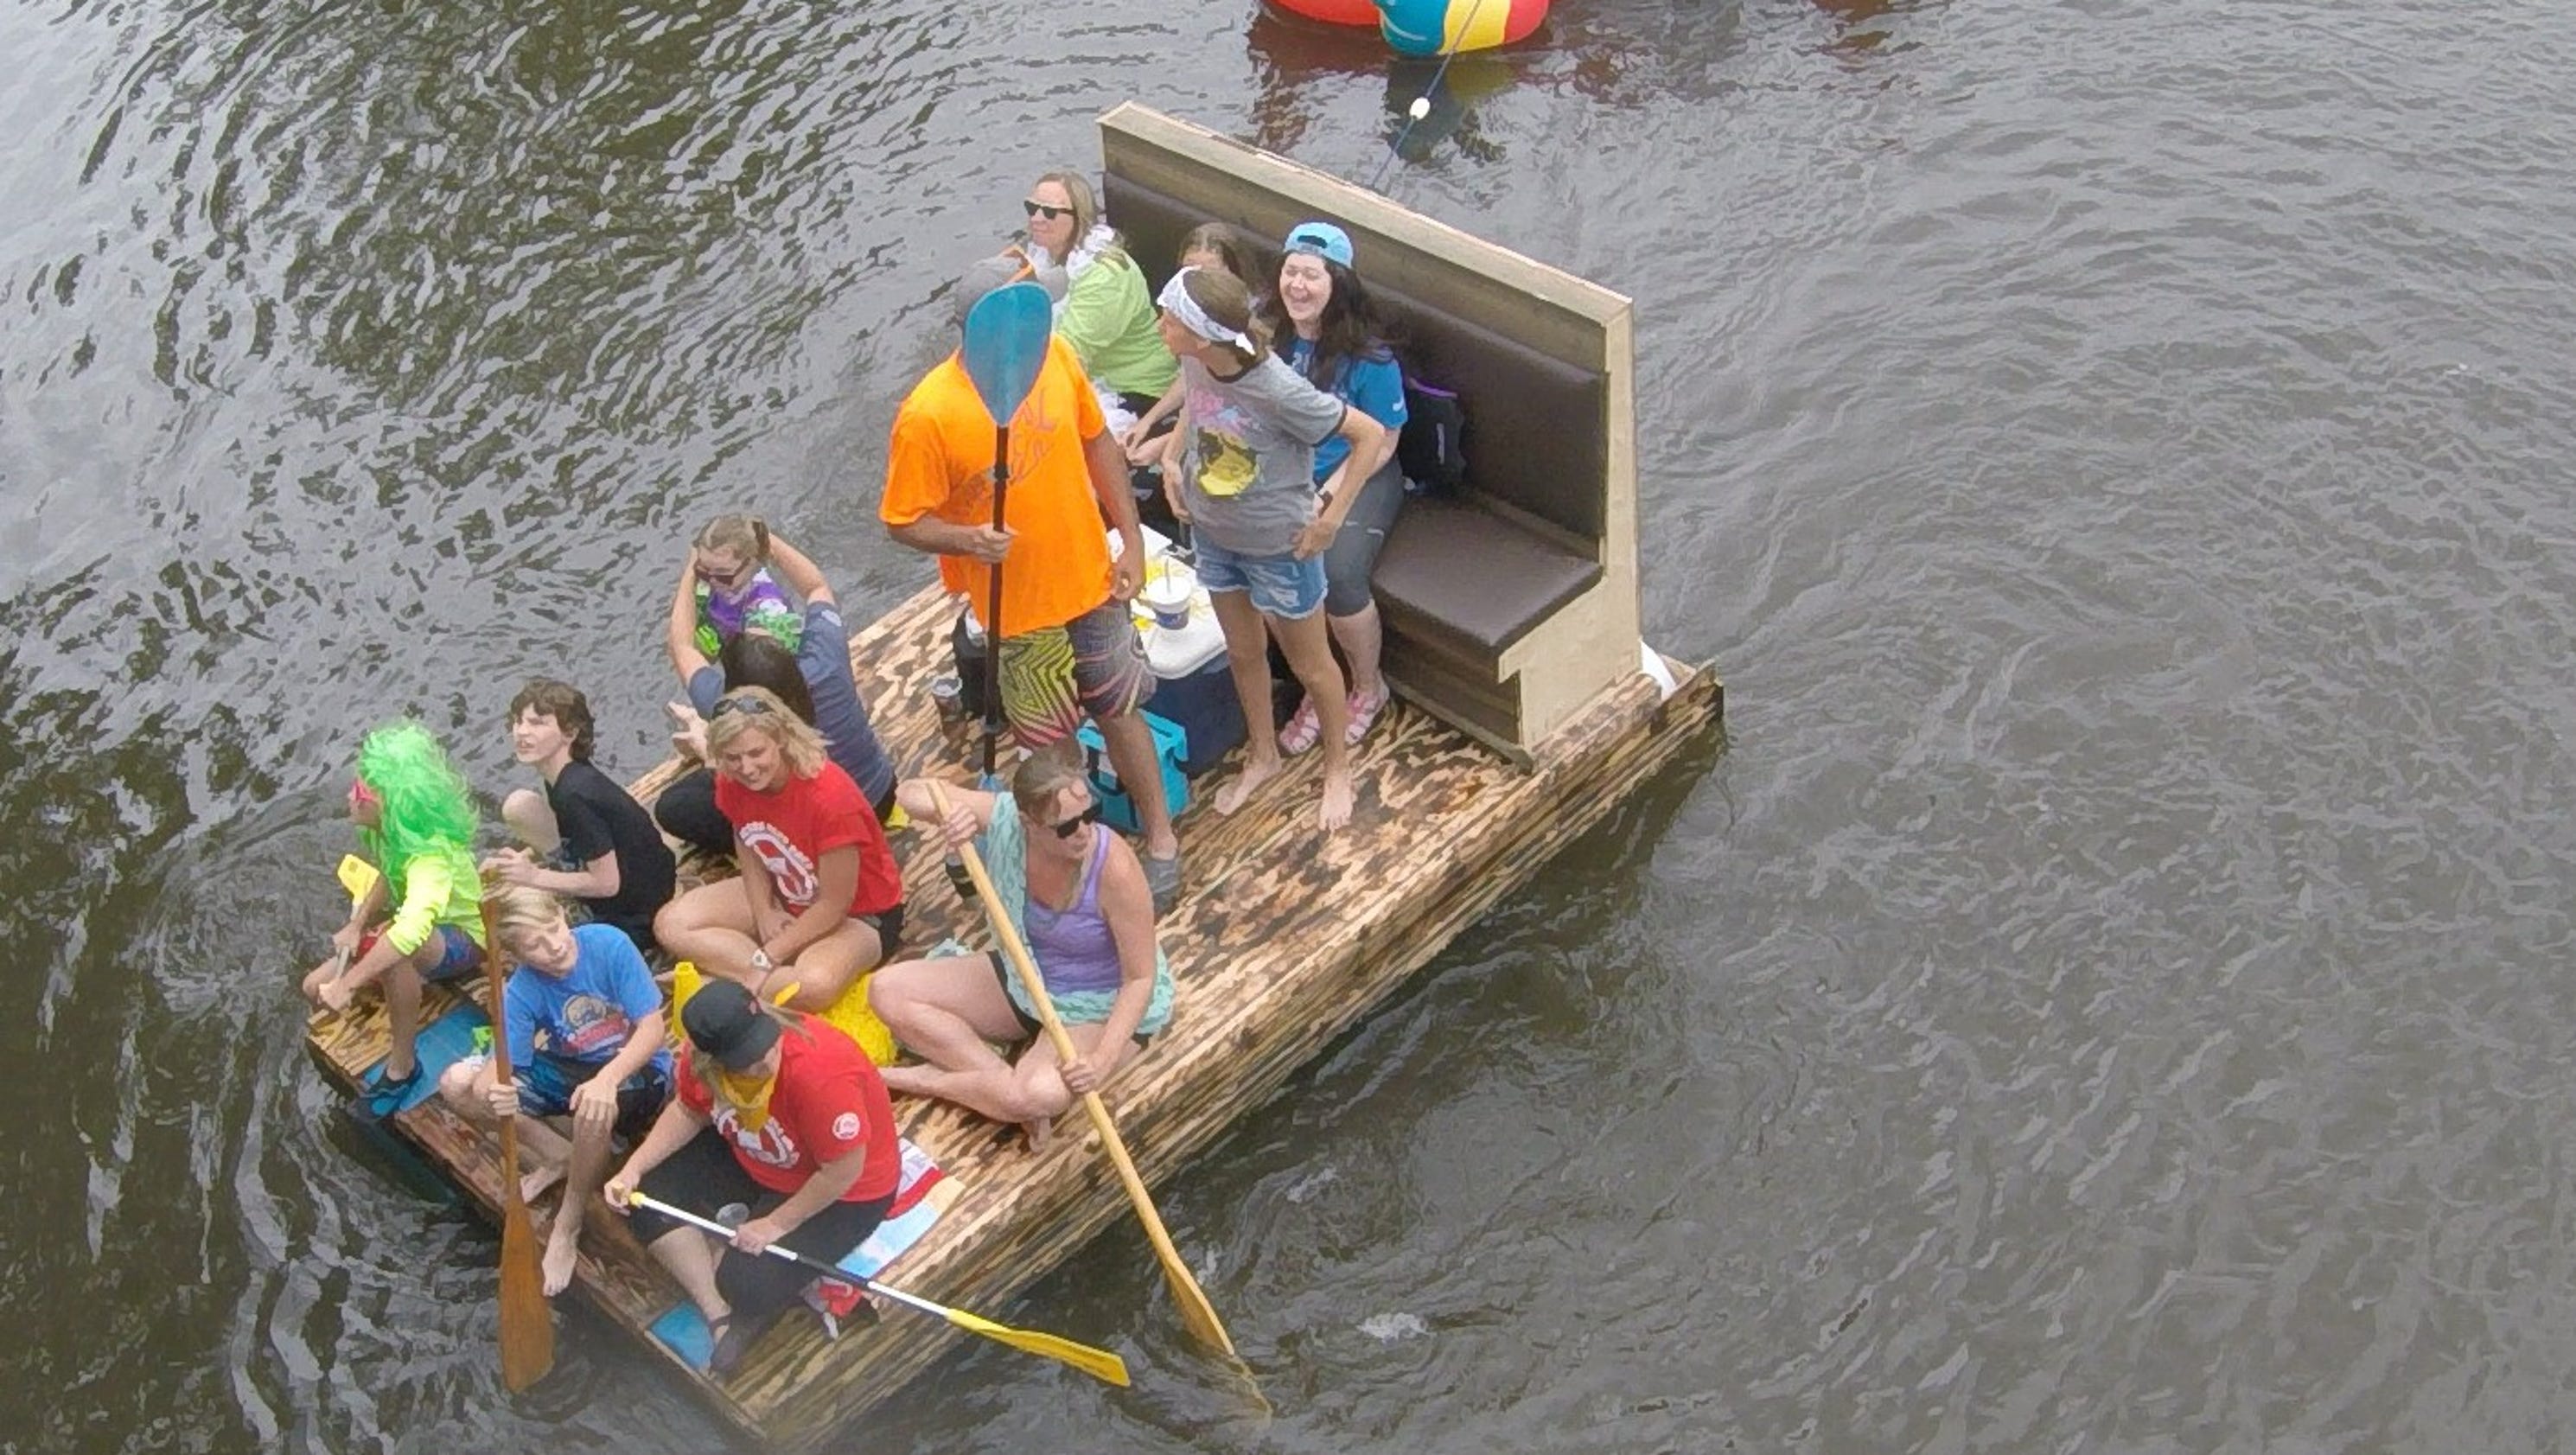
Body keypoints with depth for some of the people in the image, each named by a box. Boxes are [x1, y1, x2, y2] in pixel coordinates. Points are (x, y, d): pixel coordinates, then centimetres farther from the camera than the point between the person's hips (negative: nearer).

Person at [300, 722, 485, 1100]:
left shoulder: (431, 855, -38)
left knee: (399, 952, -41)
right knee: (317, 987, -2)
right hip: (424, 936, 8)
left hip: (463, 940, -8)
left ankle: (402, 1065, -24)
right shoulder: (394, 831, -14)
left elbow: (410, 931, -54)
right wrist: (356, 926, -6)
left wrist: (347, 984, -49)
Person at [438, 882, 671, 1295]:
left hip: (634, 1068, -4)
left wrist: (607, 1079, -41)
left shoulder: (608, 944, -25)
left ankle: (568, 1226, -13)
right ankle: (560, 1157, 1)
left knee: (593, 1113, -39)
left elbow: (652, 1028, -24)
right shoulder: (521, 993, -18)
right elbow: (501, 1065, -25)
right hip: (568, 1070, 4)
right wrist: (491, 1092, -50)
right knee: (455, 1085, -11)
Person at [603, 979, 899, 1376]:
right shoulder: (704, 1059, -20)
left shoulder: (819, 1070, -40)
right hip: (752, 1159, 7)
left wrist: (777, 1224, -19)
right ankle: (719, 1315, -3)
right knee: (652, 1191, -6)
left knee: (746, 1282, -22)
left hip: (844, 1192, -7)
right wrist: (634, 1168, -9)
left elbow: (844, 1170, -29)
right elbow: (688, 1111, 3)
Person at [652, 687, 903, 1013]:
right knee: (671, 925, -7)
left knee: (815, 985, -39)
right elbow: (748, 851, 5)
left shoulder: (829, 795, -33)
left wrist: (765, 958, -22)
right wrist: (764, 914, -12)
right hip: (784, 895, 7)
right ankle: (769, 976, -17)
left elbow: (834, 904, -26)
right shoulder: (731, 783, -14)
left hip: (858, 914, -7)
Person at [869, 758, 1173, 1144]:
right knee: (887, 990, -3)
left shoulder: (1114, 868, -31)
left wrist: (1103, 1059, -36)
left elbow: (1141, 978, -24)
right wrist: (946, 810, -36)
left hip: (1100, 1009, -6)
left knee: (1040, 1095, -36)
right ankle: (1001, 1076, -15)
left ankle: (930, 1079, -8)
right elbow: (910, 793, -12)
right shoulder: (1002, 818, -20)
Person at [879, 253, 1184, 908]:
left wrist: (1131, 539, 1)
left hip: (1092, 580, 3)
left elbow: (1098, 444, 2)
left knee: (1121, 711, 20)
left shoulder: (1054, 354, -14)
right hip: (1019, 607, -3)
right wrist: (966, 539, -36)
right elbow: (904, 521, -16)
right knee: (1051, 740, 17)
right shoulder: (929, 414, -27)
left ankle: (1161, 836, 39)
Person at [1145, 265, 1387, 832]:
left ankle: (1338, 767, 41)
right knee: (1242, 651, 25)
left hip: (1279, 545, -6)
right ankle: (1262, 756, 49)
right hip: (1214, 533, 6)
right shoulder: (1194, 365, -17)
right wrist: (1172, 456, -3)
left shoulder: (1279, 392, -35)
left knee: (1309, 663, 17)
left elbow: (1371, 434, -24)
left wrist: (1332, 514, -19)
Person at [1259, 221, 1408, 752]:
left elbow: (1380, 444, -10)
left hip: (1359, 480, -4)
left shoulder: (1369, 359, -15)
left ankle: (1367, 688, 3)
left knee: (1340, 575, -28)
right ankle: (1316, 687, 0)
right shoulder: (1266, 336, -4)